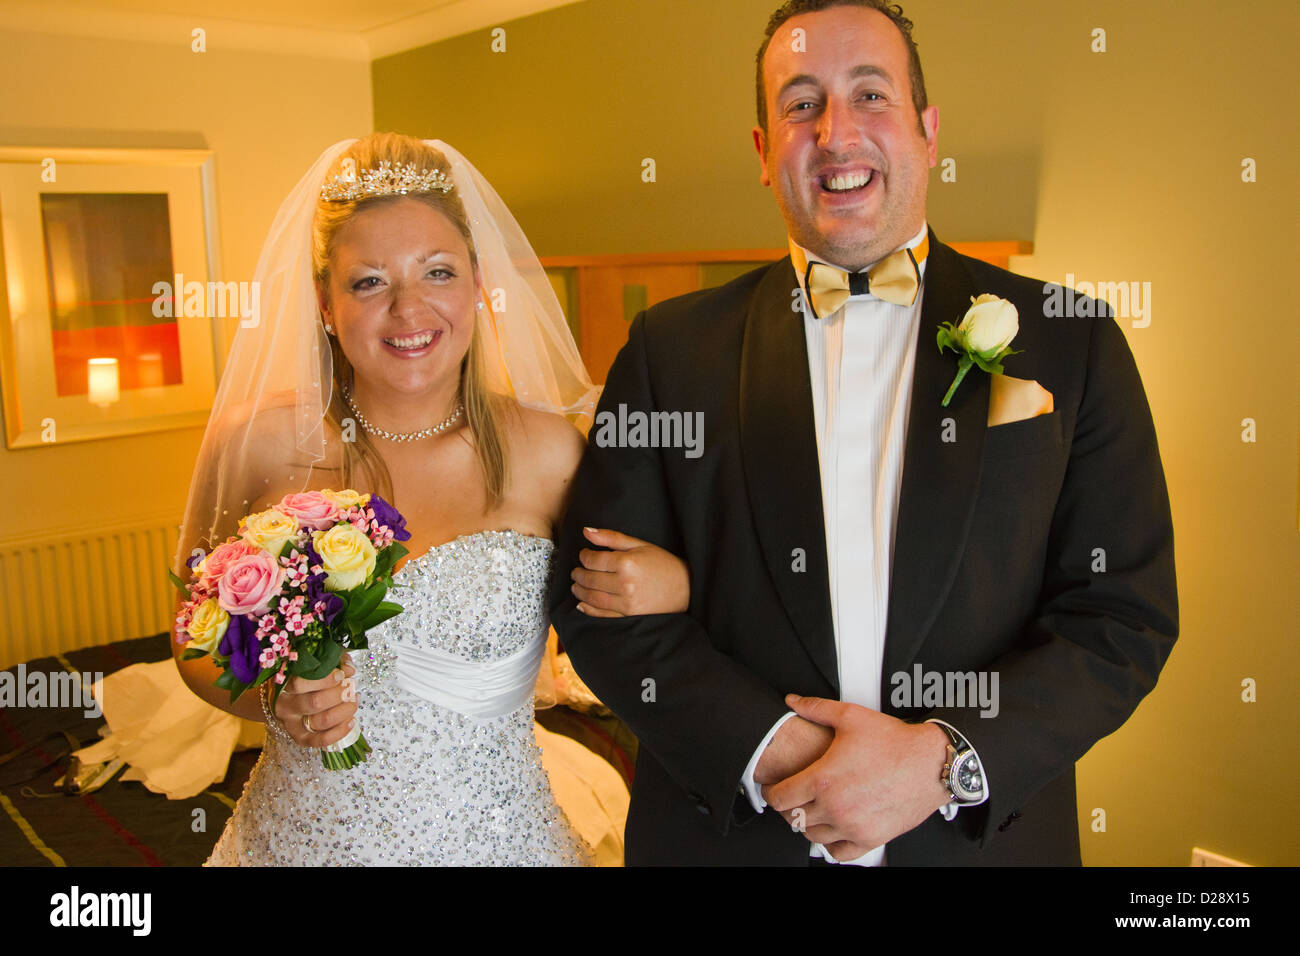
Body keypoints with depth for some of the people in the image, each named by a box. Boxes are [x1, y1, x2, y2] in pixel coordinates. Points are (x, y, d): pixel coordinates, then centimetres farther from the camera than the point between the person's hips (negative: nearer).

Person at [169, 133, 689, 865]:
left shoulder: (549, 454, -12)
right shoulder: (257, 443, -10)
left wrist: (673, 583, -22)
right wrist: (266, 697, -16)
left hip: (494, 838, 0)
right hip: (301, 837, 1)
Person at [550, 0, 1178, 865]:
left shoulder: (1070, 343, -4)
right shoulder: (673, 348, -4)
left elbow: (1126, 612, -5)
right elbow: (599, 600, -5)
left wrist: (945, 761, -18)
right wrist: (770, 749, -17)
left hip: (984, 834, 1)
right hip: (727, 830, 0)